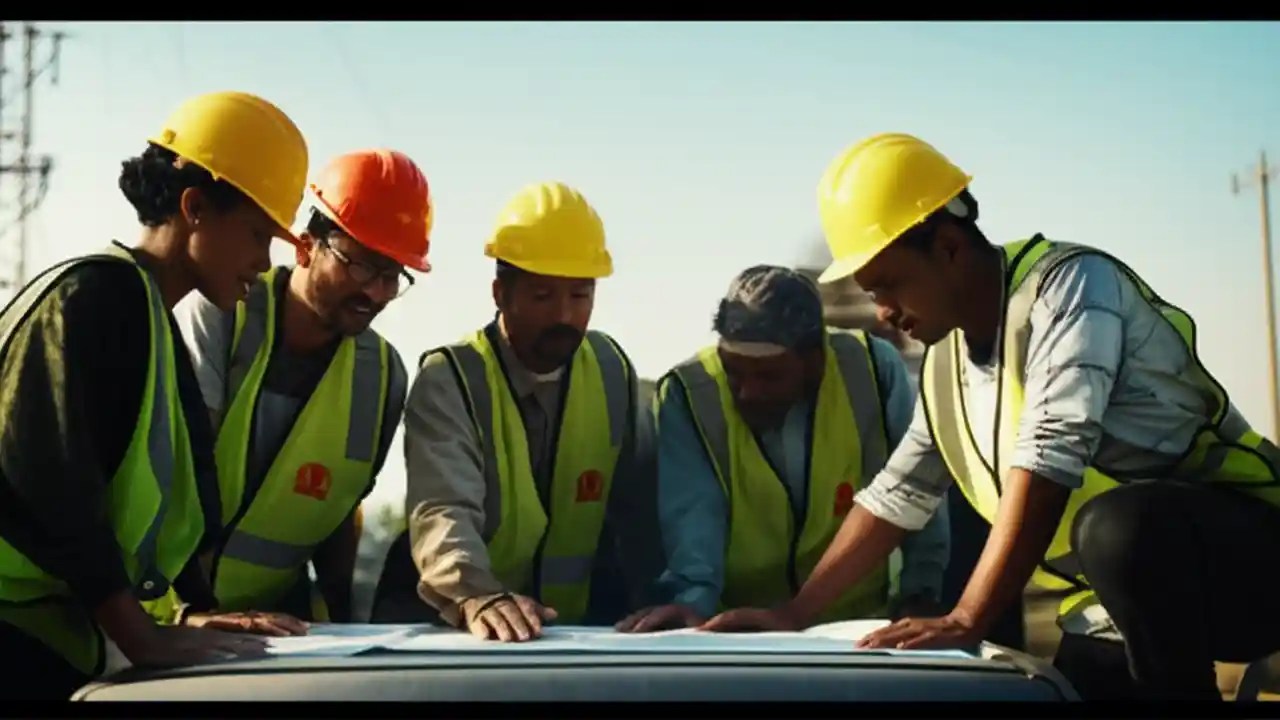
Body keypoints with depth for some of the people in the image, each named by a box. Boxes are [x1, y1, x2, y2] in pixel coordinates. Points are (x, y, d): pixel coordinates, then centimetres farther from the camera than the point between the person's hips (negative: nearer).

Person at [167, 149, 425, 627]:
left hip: (277, 613, 3)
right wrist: (191, 607, -26)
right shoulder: (219, 317, -12)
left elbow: (339, 513, 8)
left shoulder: (383, 377, -1)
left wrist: (338, 621, 1)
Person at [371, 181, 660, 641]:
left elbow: (635, 511, 7)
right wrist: (476, 597, -42)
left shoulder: (612, 371, 2)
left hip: (579, 628, 2)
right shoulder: (448, 381, -10)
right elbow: (442, 510, -24)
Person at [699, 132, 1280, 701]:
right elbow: (896, 495, 16)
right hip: (1121, 600, 7)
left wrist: (966, 620, -32)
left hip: (1233, 542, -7)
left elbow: (1050, 457, -29)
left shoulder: (1067, 283, -17)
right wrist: (793, 613, 12)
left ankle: (1181, 688, -19)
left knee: (1116, 527, -37)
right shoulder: (946, 362, 7)